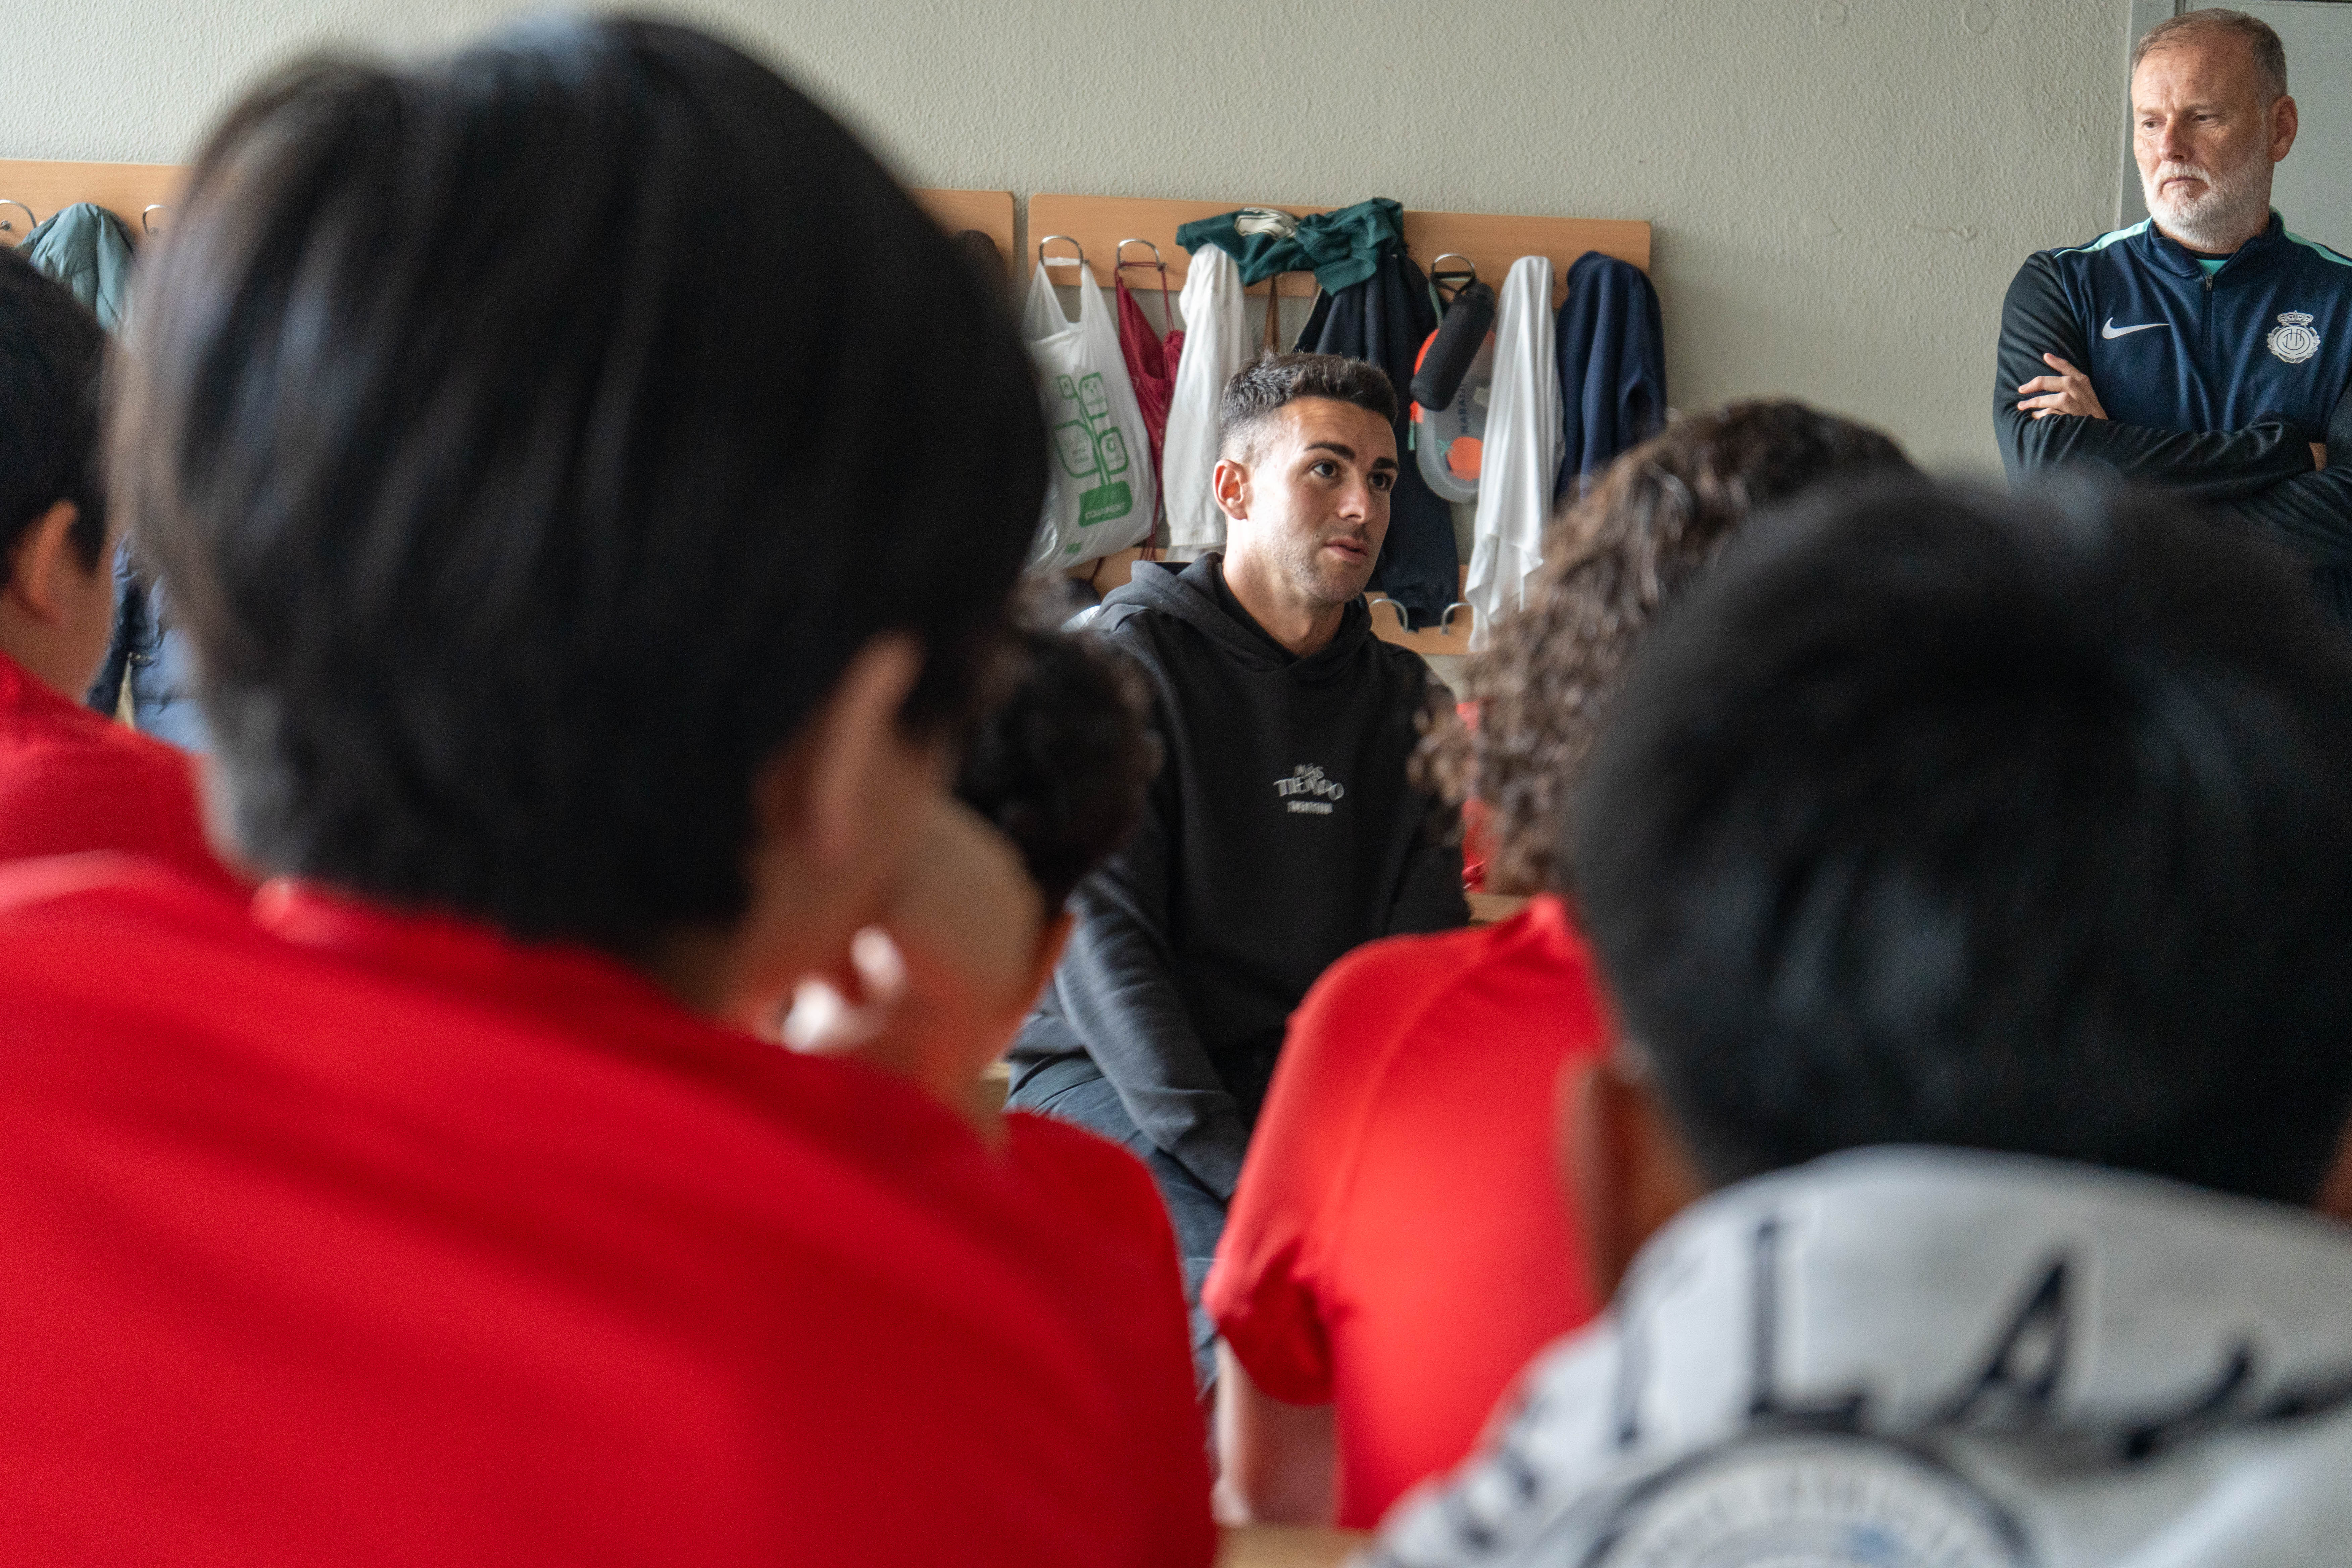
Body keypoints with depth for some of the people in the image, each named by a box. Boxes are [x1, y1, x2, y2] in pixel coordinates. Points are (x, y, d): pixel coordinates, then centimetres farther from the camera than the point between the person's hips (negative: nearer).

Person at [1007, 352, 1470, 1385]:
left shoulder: (1400, 698, 13)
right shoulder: (1124, 663, -5)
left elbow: (1425, 944, 10)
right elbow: (1100, 940, -13)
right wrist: (1238, 1169, -22)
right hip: (1108, 1076, -5)